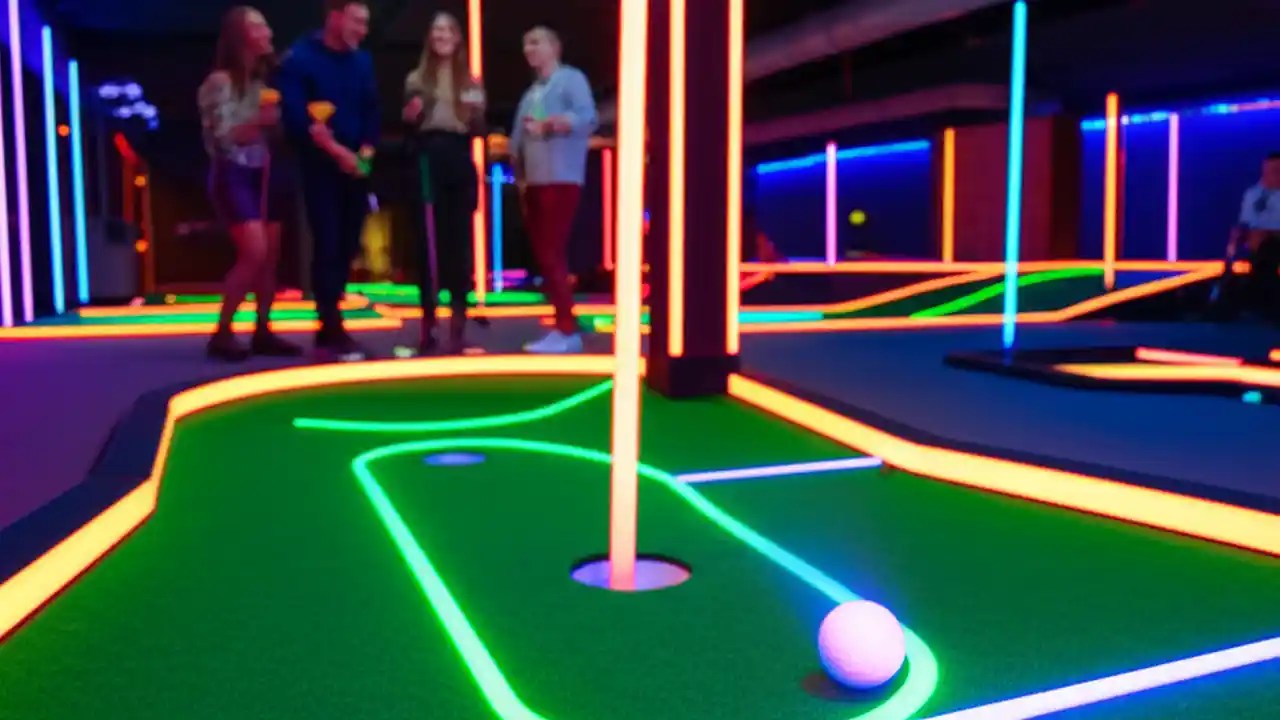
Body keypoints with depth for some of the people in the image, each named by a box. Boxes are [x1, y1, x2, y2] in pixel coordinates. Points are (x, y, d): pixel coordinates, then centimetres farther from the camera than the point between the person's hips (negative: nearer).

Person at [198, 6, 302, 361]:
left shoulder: (260, 81, 14)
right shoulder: (220, 81, -9)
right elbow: (221, 137, -15)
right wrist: (258, 122, -27)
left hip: (261, 175, 8)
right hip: (232, 175, -8)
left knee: (271, 254, 2)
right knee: (254, 252, -17)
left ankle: (262, 332, 9)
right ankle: (222, 333, -8)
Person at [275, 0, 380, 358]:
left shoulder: (362, 60, 11)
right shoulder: (301, 58, -5)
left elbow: (372, 110, 11)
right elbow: (295, 115, -13)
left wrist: (366, 150, -6)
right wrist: (335, 149, -17)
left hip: (356, 166, 6)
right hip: (321, 166, -5)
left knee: (347, 247, 6)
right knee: (327, 246, -9)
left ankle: (329, 324, 16)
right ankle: (331, 331, -5)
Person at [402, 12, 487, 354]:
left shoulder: (470, 81, 16)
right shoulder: (416, 79, 14)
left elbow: (479, 130, 12)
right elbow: (408, 126, 13)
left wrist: (476, 113, -9)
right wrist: (409, 116, -9)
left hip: (459, 160, 1)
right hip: (428, 159, 0)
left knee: (459, 240, -2)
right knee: (427, 240, -4)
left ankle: (458, 326, 1)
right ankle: (427, 325, 1)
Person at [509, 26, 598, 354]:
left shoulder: (571, 79, -1)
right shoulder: (530, 94, 21)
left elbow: (587, 118, -17)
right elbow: (517, 141, 19)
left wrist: (548, 125, -22)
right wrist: (519, 177, 10)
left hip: (561, 180, -8)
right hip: (533, 183, 8)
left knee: (552, 255, -13)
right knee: (544, 256, 6)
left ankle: (567, 330, -10)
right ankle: (563, 328, 12)